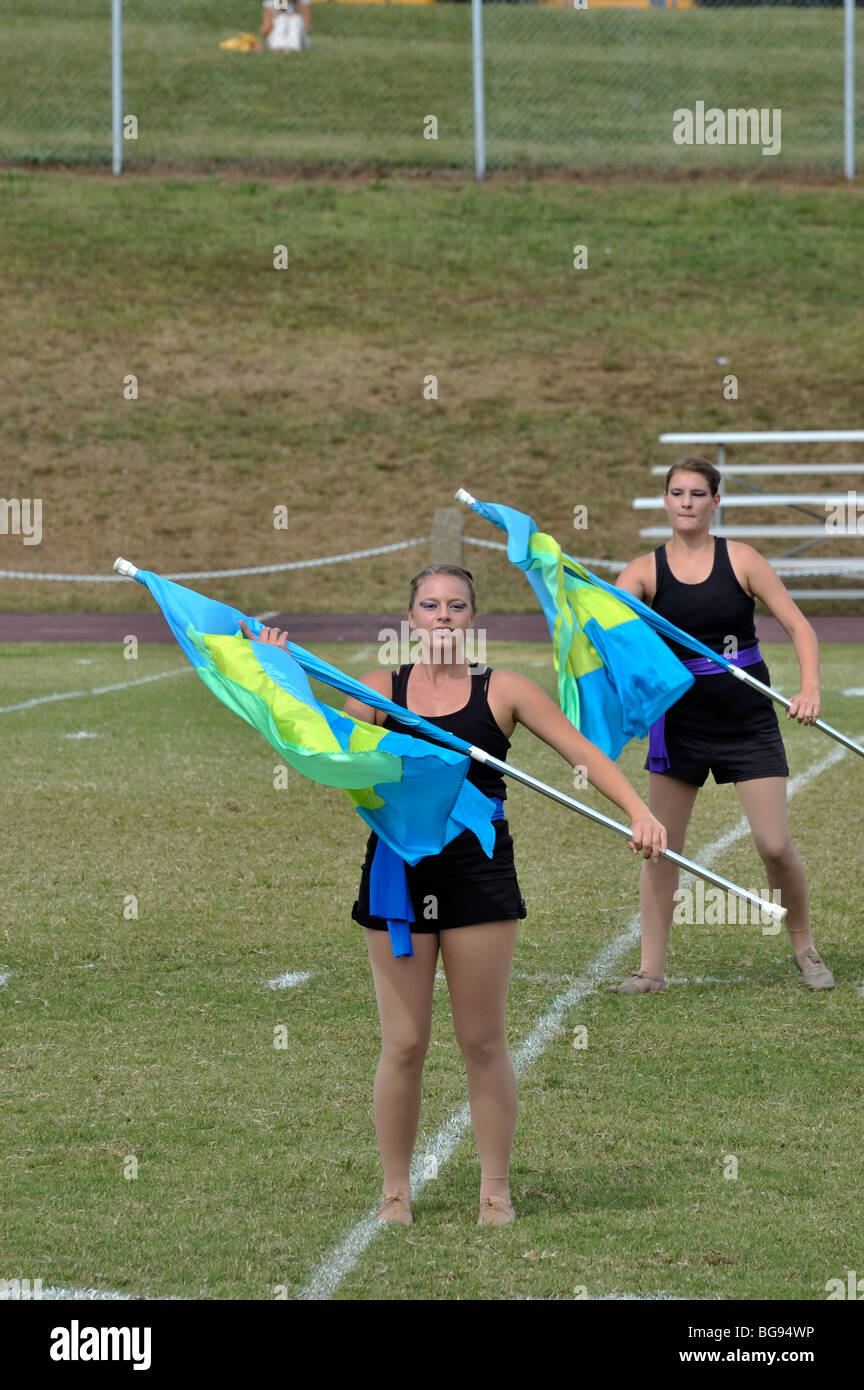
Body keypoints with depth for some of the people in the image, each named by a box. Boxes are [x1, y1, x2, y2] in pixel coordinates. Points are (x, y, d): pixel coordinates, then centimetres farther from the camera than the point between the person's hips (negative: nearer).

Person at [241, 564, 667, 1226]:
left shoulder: (502, 691, 2)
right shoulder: (381, 690, 6)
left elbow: (583, 751, -3)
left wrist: (639, 811, -16)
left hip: (479, 877, -1)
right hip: (399, 874, 1)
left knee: (484, 1041, 3)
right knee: (404, 1045, 1)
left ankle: (495, 1188, 15)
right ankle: (396, 1188, 14)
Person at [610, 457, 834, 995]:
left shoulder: (741, 560, -4)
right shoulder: (647, 571, -1)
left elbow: (799, 627, -5)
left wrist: (810, 688, -22)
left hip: (749, 722, -1)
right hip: (681, 723, 1)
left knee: (775, 845, -4)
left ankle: (805, 947, 18)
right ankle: (652, 968, 9)